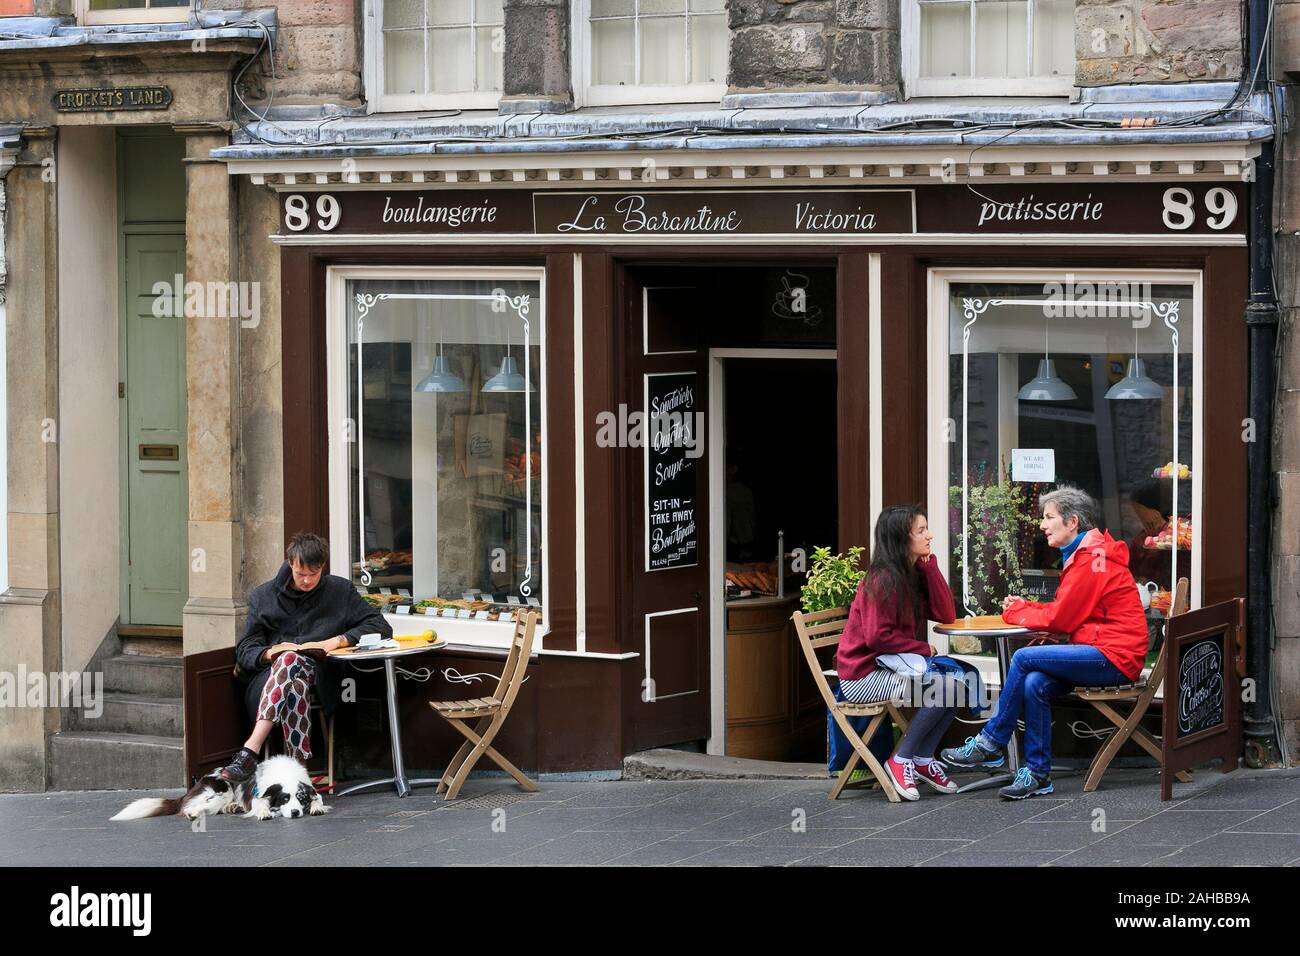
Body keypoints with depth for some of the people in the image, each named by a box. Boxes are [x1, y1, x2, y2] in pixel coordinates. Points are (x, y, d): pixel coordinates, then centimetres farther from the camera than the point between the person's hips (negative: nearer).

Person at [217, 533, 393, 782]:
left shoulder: (340, 591, 16)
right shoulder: (264, 595, 18)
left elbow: (381, 627, 11)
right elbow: (245, 650, 13)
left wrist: (339, 640, -4)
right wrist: (268, 654, -11)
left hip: (319, 677, -1)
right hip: (268, 675, 1)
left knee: (290, 661, -39)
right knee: (295, 683, -39)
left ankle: (250, 752, -51)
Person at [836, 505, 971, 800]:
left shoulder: (914, 573, 9)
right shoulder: (882, 580, -17)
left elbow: (946, 615, 1)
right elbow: (877, 636, -21)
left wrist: (929, 565, -3)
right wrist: (922, 649, -12)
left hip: (892, 665, 9)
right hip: (863, 674, -9)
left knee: (959, 680, -7)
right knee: (943, 686, -22)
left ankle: (923, 759, 1)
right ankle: (901, 760, -11)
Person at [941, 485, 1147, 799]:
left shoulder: (1093, 560, -14)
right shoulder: (1082, 554, 19)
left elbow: (1061, 620, -14)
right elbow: (1065, 611, 19)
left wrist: (1016, 612, 1)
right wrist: (1025, 607, 5)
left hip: (1115, 656, -9)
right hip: (1099, 653, 9)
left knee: (1024, 658, -18)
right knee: (1034, 684, -13)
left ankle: (990, 744, -6)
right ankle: (1037, 773, -12)